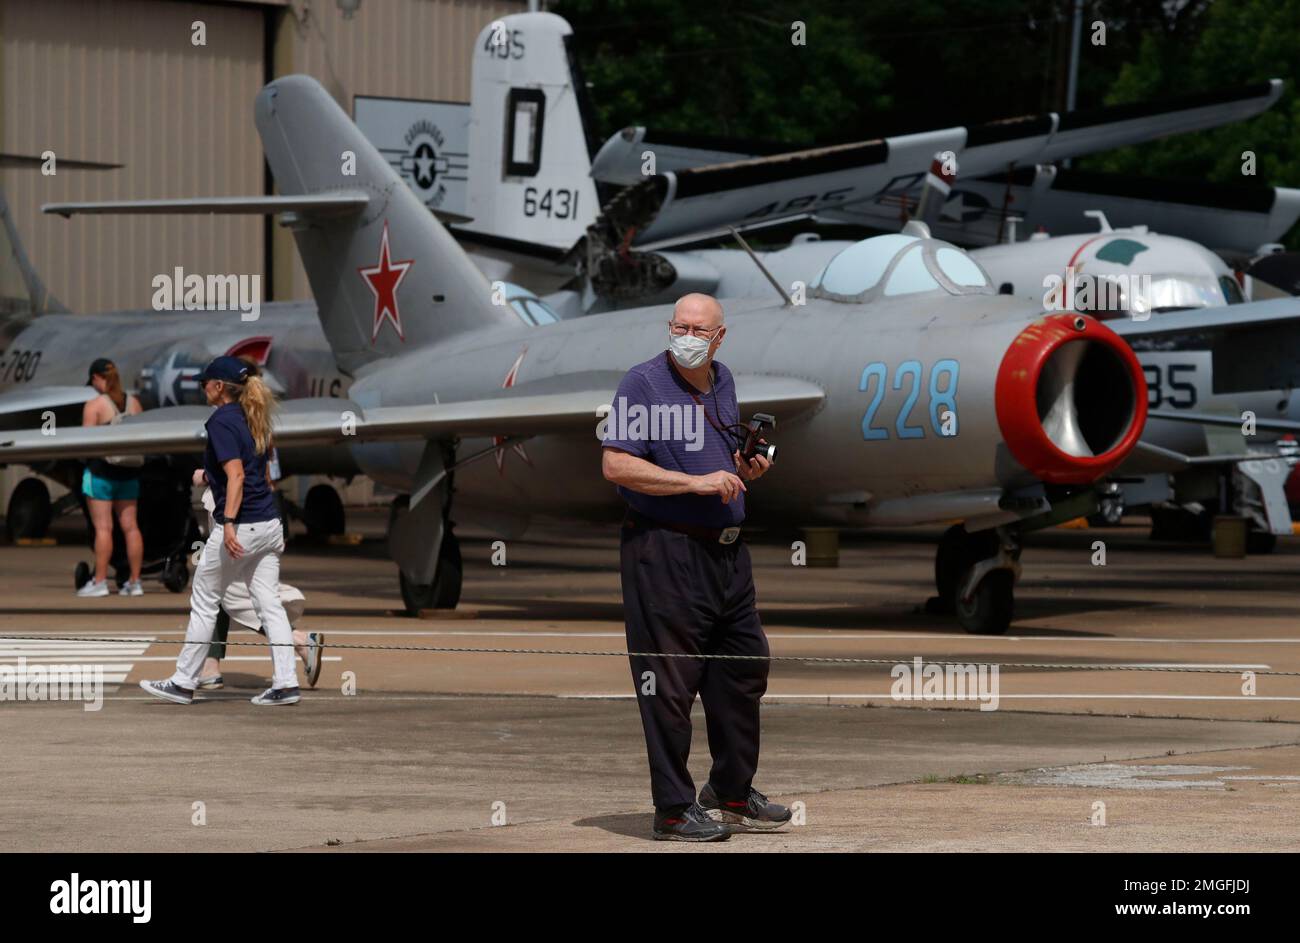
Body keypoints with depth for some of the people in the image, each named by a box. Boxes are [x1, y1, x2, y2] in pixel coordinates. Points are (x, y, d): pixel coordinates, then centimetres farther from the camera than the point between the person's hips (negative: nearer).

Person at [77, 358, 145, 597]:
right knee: (130, 526, 6)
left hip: (101, 469, -5)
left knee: (102, 527, -4)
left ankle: (99, 581, -3)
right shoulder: (133, 403, 6)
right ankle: (134, 581, 7)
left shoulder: (94, 405, -10)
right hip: (128, 470, 5)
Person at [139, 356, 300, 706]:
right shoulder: (252, 420, 13)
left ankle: (183, 683, 11)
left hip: (240, 526, -8)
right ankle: (286, 683, 0)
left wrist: (228, 523, -27)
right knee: (270, 605, 6)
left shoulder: (221, 421, -12)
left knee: (203, 604, 4)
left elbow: (236, 475, -21)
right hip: (269, 525, 8)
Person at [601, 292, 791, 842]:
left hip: (726, 549, 8)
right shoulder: (643, 383, -9)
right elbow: (616, 465, -18)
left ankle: (732, 794, 27)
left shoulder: (722, 382, 14)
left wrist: (745, 470, 5)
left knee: (744, 672, 14)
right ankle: (674, 808, 2)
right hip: (663, 552, -8)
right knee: (670, 683, -4)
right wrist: (698, 482, -20)